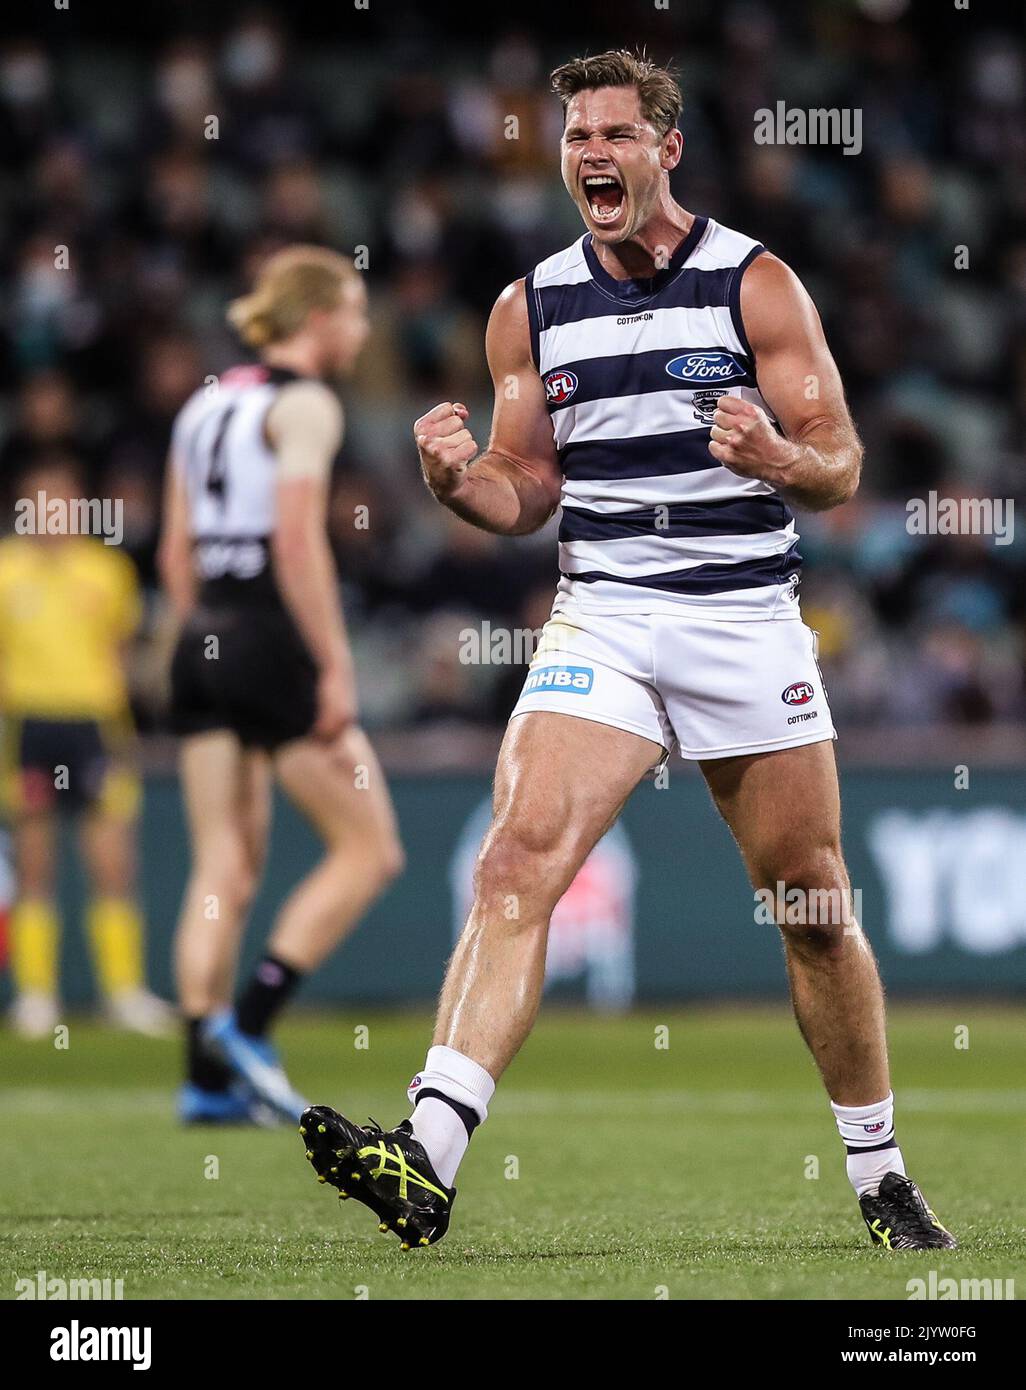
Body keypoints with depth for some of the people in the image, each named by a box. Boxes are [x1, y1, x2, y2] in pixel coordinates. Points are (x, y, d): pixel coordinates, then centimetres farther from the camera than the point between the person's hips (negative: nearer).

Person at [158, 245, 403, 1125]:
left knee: (226, 869, 8)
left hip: (204, 646, 8)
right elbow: (298, 542, -17)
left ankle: (208, 1077, 2)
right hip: (274, 645, -8)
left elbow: (176, 551, 16)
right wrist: (336, 668, -16)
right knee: (369, 850, 1)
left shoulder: (206, 404, 16)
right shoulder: (305, 404, -8)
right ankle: (246, 1024, -6)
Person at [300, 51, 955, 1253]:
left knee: (814, 910, 5)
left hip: (748, 623, -1)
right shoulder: (531, 308, 7)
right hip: (599, 620, 1)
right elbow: (529, 495, 13)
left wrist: (777, 457, -24)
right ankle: (426, 1162, -30)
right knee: (517, 860, -18)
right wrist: (459, 480, -9)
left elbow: (842, 471, -2)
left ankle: (881, 1182, 22)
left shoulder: (756, 284, -1)